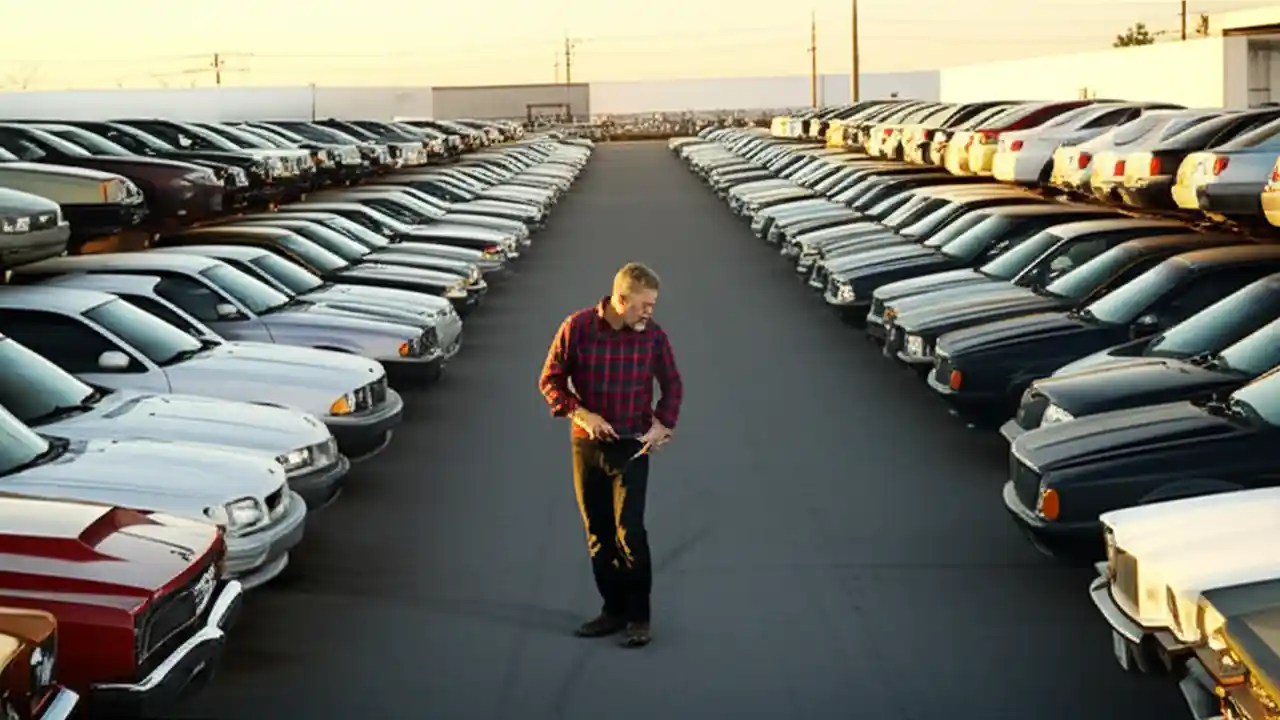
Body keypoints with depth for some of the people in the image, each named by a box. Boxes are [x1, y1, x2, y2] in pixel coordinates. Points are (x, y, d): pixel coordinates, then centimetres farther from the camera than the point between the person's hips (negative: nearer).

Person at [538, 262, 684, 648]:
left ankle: (638, 617, -1)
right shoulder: (577, 327, -9)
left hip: (632, 446, -1)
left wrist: (663, 424, -5)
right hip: (587, 444, 1)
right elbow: (550, 380, -1)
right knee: (598, 533, 9)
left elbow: (673, 385, 9)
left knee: (629, 532, -10)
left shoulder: (654, 335, -5)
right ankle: (613, 609, 21)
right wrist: (580, 414, -14)